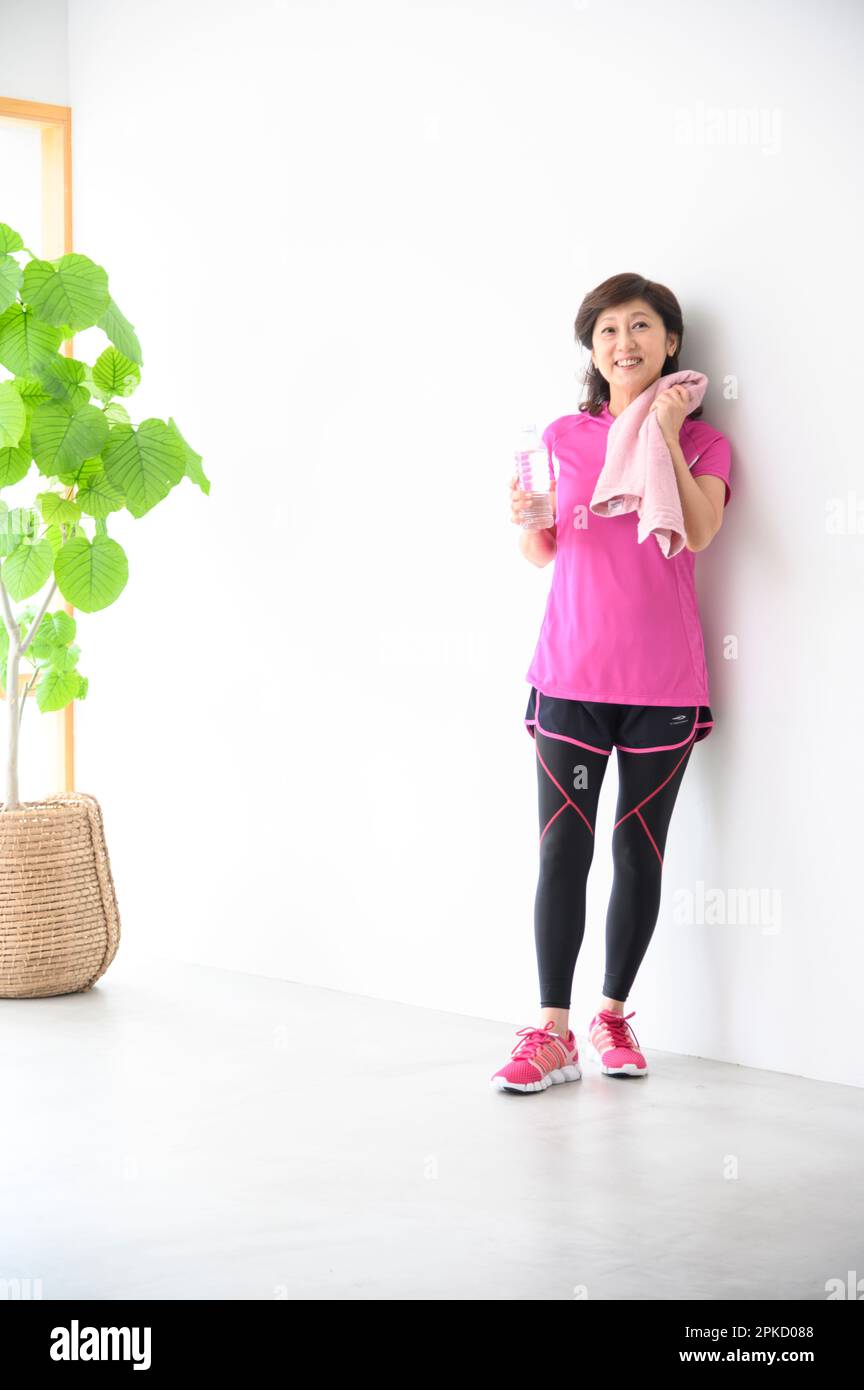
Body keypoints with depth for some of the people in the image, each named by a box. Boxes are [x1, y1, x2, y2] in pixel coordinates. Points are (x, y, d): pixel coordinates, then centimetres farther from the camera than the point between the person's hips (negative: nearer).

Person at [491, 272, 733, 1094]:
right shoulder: (564, 436, 10)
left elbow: (698, 534, -11)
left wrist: (666, 434, -9)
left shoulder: (702, 443, 7)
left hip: (664, 684, 0)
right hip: (571, 677, 0)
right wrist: (525, 519, -11)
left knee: (640, 851, 4)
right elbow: (540, 553, 10)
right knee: (563, 849, -5)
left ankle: (613, 1012, 17)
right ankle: (552, 1033, -3)